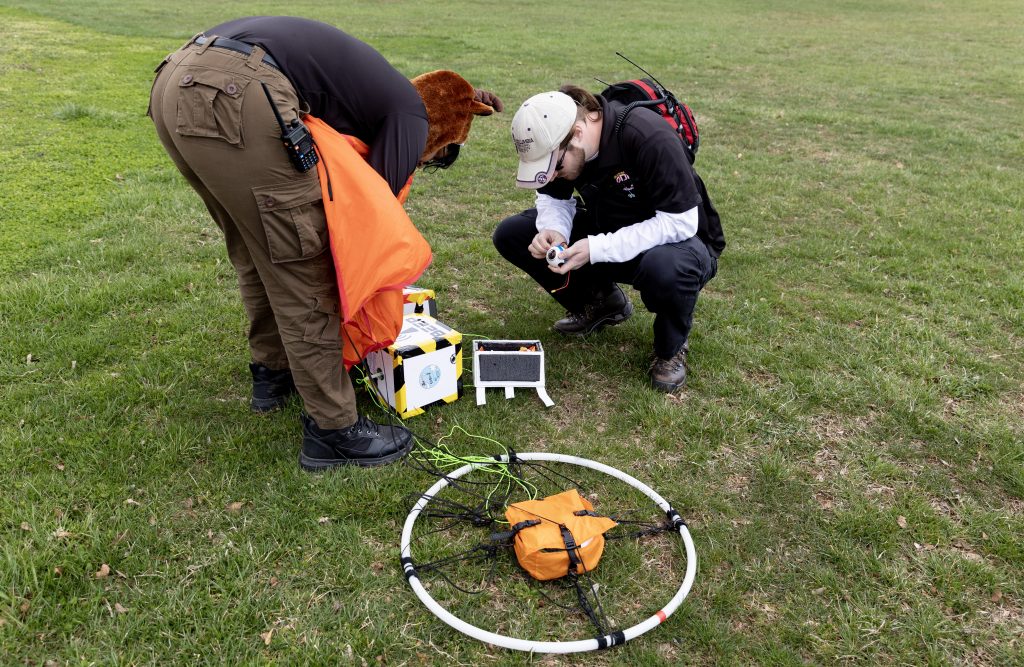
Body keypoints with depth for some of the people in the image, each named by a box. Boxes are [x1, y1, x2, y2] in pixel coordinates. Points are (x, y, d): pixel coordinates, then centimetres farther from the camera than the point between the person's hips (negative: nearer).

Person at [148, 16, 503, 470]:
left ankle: (272, 372, 41)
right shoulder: (410, 112, 9)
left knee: (255, 252, 24)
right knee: (301, 273, 0)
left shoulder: (370, 83, 33)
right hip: (231, 97, -10)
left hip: (174, 84, 10)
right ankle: (333, 431, 9)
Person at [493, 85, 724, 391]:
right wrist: (553, 230, -22)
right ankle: (600, 301, 9)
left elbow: (680, 222, -31)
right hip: (607, 231, 6)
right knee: (510, 235, -8)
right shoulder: (553, 140, -13)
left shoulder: (649, 137, -32)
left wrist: (597, 249, -36)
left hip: (674, 237, -6)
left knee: (666, 268, -44)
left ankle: (672, 348, -9)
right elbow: (554, 198, 2)